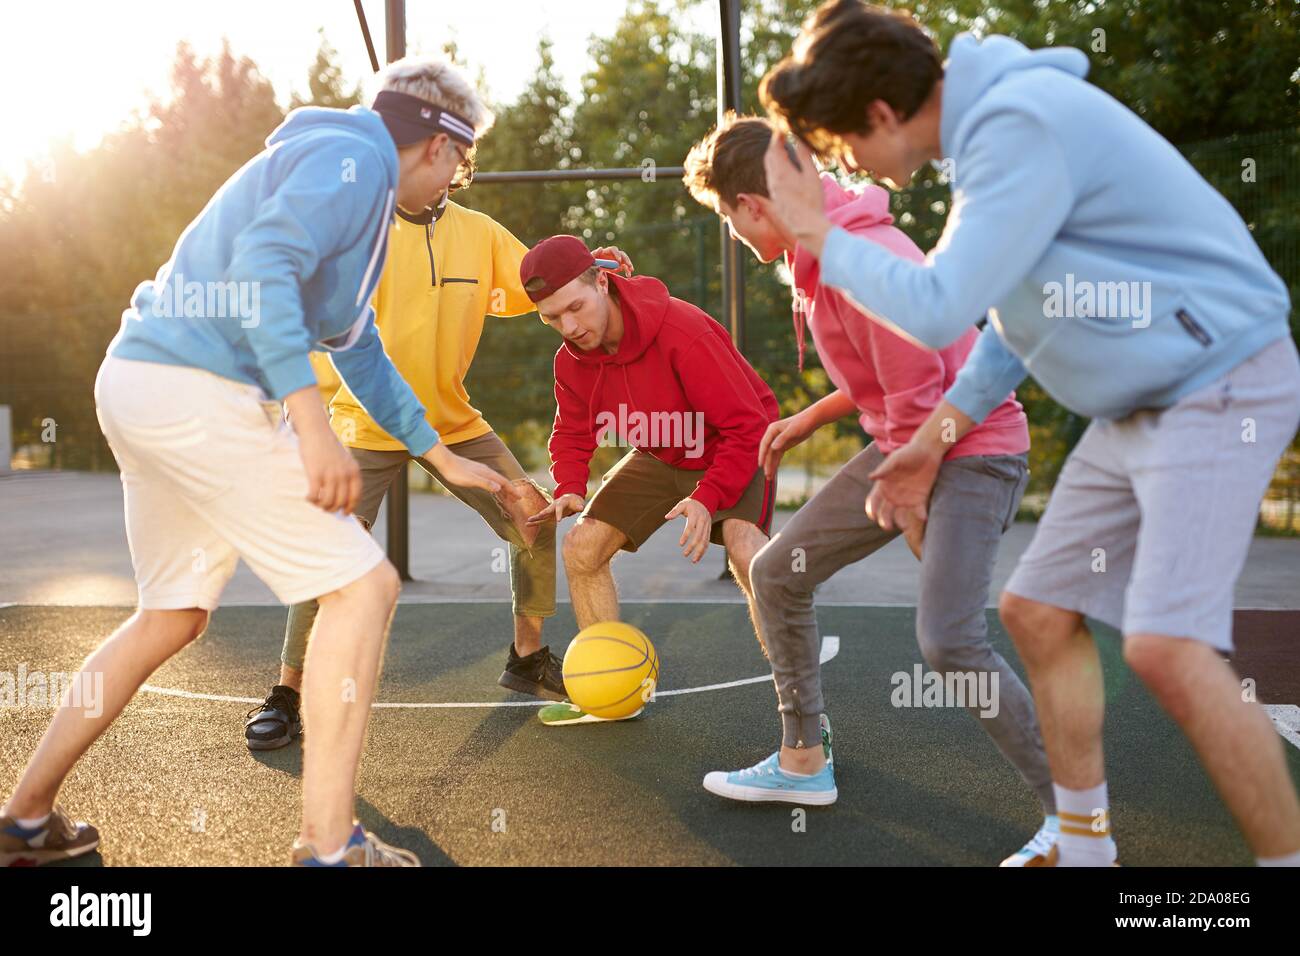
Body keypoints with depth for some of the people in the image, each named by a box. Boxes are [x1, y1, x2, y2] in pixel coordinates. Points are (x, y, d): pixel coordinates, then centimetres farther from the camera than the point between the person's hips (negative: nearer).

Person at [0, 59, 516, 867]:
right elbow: (260, 267, -22)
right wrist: (313, 426, -27)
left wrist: (447, 460, 35)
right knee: (362, 587, -6)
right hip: (199, 392, -10)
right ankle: (329, 847, -4)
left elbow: (362, 355, 32)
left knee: (172, 618, 20)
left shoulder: (344, 171, 26)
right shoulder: (354, 157, -5)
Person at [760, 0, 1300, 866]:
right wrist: (941, 432, 14)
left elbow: (938, 308, -25)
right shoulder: (993, 127, 8)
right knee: (1038, 610, 9)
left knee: (1167, 646, -22)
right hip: (1140, 405, 10)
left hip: (1221, 381, -10)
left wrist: (818, 232, -10)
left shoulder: (1023, 124, -23)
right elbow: (1017, 307, 18)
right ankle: (1084, 845, 20)